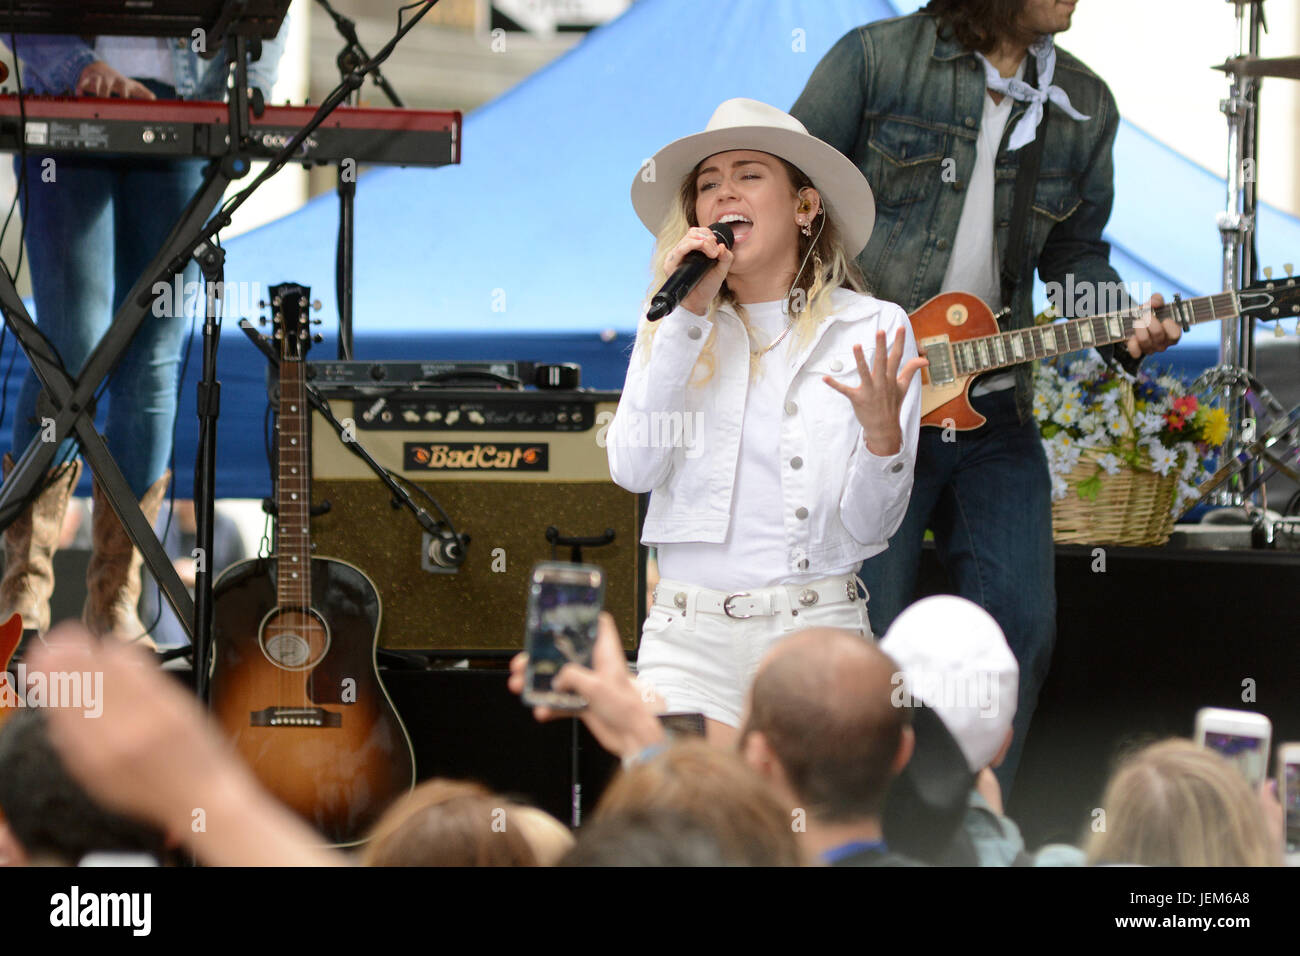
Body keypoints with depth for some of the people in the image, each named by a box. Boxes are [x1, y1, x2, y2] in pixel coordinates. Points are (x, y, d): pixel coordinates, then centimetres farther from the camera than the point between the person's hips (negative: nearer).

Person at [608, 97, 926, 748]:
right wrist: (689, 317, -7)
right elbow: (634, 469, -6)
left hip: (819, 634, -1)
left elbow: (871, 525, -1)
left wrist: (882, 432, -21)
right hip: (689, 639, 1)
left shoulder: (873, 329, 3)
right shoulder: (671, 325, 11)